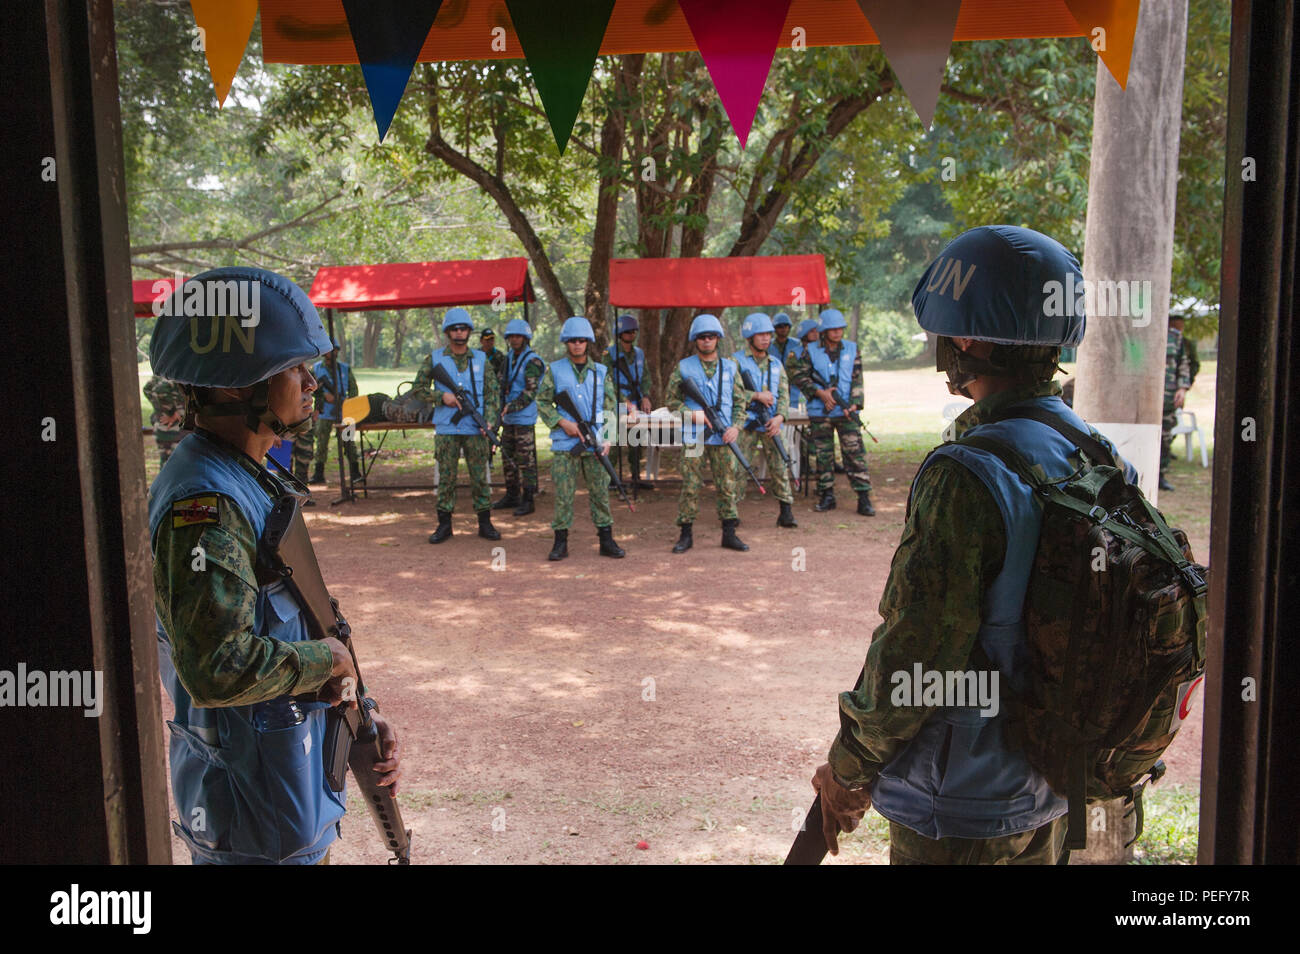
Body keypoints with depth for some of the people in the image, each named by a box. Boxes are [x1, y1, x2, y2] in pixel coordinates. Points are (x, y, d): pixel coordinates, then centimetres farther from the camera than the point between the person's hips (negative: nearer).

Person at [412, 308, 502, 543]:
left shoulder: (481, 359, 7)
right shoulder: (434, 359, 4)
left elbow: (493, 392, 6)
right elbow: (418, 388, 6)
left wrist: (489, 422, -6)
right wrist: (441, 396, -11)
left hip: (475, 430, 1)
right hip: (446, 429, 0)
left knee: (480, 477, 4)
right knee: (446, 477, 4)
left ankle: (485, 523, 12)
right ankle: (444, 525, 12)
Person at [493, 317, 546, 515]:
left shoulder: (532, 361, -11)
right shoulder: (508, 358, 14)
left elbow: (531, 391, -18)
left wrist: (511, 407, -25)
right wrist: (502, 409, 16)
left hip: (524, 418, -8)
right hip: (508, 418, 8)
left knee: (526, 460, -6)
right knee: (507, 457, 14)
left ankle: (528, 500, -1)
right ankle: (511, 495, 25)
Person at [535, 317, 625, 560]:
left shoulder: (601, 372, 9)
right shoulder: (554, 370, 5)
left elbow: (610, 408, 9)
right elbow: (542, 403, 5)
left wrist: (607, 438, -2)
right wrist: (563, 422, -9)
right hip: (565, 443, -1)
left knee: (600, 491, 4)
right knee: (563, 493, -1)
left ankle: (606, 540, 12)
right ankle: (560, 542, 7)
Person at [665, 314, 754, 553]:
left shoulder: (729, 367, 10)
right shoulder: (683, 367, 4)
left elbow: (740, 400, 10)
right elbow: (671, 399, 5)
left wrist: (736, 427, -4)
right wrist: (691, 413, -11)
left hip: (723, 436, 2)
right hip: (693, 436, -2)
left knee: (728, 484, 3)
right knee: (690, 486, -1)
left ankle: (729, 533, 11)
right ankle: (686, 534, 7)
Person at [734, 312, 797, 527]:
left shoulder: (776, 364, 15)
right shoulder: (737, 362, 1)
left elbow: (784, 395, 8)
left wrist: (779, 416, -9)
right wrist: (757, 396, -15)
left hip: (771, 423, 4)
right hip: (746, 424, -3)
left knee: (779, 465, -1)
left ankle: (786, 512, 3)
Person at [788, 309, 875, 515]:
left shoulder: (852, 350, 7)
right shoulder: (811, 351, 3)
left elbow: (857, 380, 4)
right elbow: (797, 374, 0)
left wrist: (854, 404, -9)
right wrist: (819, 392, -10)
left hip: (846, 412, 0)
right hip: (820, 412, 0)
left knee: (855, 453, -6)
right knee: (823, 454, 6)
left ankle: (864, 498, -4)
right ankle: (827, 496, 16)